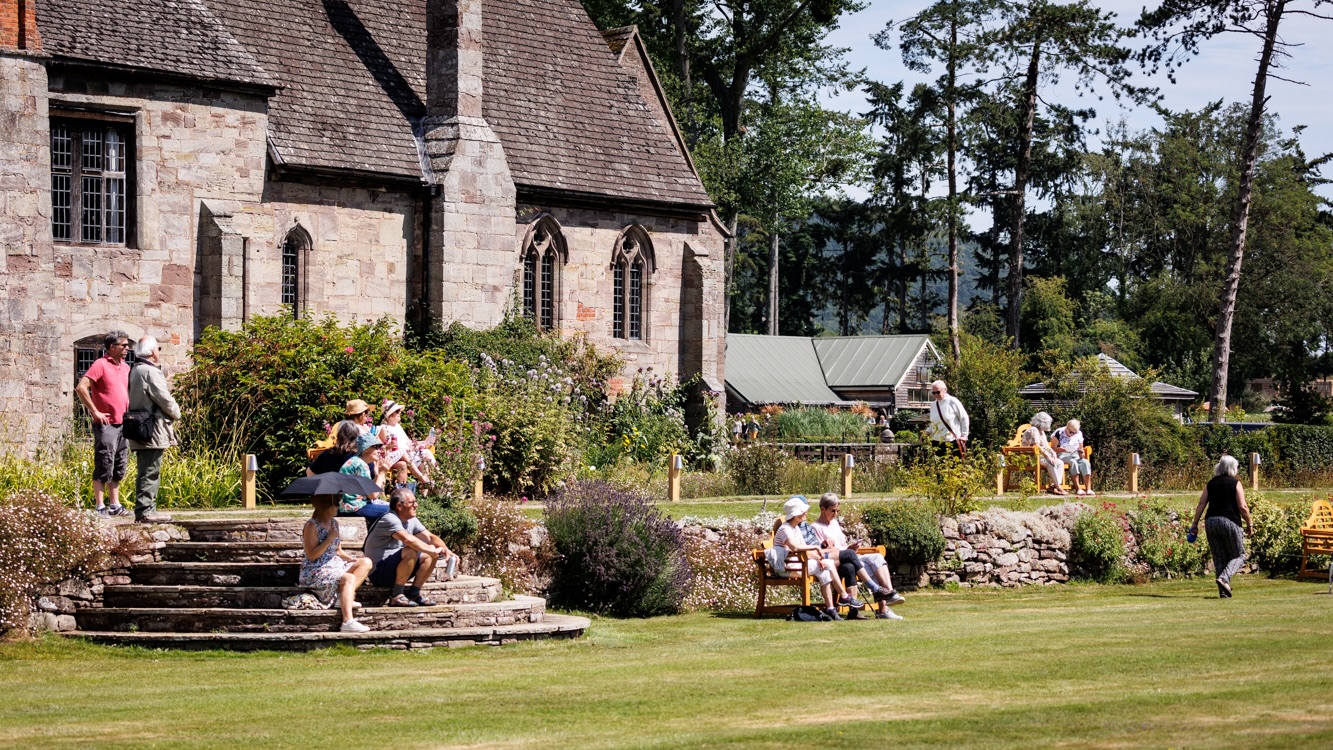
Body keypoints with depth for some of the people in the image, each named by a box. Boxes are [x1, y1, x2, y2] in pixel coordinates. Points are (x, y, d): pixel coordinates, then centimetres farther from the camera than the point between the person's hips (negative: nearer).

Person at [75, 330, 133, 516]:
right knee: (104, 468, -7)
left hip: (122, 424, 8)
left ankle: (115, 506, 18)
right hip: (106, 424, -8)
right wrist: (95, 412, -16)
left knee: (119, 469, 12)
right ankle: (100, 507, -5)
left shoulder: (125, 367, 14)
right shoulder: (101, 365, -9)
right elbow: (81, 388, -18)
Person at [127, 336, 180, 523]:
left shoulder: (135, 371, 16)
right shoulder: (150, 372, -14)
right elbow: (164, 399, -15)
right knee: (150, 472, -9)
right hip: (153, 429, -10)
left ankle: (145, 509, 15)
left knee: (147, 472, 13)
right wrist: (176, 413, 4)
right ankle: (145, 510, -11)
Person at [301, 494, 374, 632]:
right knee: (349, 578, -30)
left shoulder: (334, 523, 13)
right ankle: (348, 621, -42)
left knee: (366, 562, -2)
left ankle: (345, 597, -18)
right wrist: (330, 539, -18)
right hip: (316, 571, -9)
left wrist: (351, 559, 0)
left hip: (335, 564, 9)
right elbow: (311, 555, -19)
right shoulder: (312, 526, -13)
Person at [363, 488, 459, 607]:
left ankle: (414, 593, 0)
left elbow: (429, 537, 3)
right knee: (411, 552, -32)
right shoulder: (390, 520, -20)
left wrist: (447, 551, -14)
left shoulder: (412, 521, 9)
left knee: (429, 554, 1)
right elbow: (408, 539, -35)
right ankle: (396, 595, -22)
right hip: (377, 573, -9)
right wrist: (432, 551, -33)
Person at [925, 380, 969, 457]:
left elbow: (964, 418, -2)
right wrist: (928, 432, 6)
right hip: (937, 443, 6)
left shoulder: (953, 402, -7)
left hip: (952, 442, -6)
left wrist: (964, 435, -5)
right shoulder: (933, 405, 11)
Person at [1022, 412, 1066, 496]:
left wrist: (1053, 453, -2)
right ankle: (1058, 486, -30)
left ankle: (1053, 486, -21)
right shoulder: (1033, 430, -13)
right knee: (1051, 463, -32)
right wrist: (1048, 457, -24)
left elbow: (1046, 445, 18)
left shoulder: (1041, 432, 20)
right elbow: (1037, 446, -22)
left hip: (1042, 455, 10)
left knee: (1060, 463, -8)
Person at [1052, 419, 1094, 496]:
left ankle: (1088, 489, -35)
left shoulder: (1078, 434, 11)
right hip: (1062, 456, -5)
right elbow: (1053, 448, -6)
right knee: (1073, 462, -36)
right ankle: (1078, 489, -40)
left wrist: (1081, 453, -4)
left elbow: (1080, 448, 20)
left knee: (1086, 462, -27)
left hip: (1075, 455, 5)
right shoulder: (1059, 433, -3)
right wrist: (1061, 449, -26)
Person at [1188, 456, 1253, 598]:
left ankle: (1223, 591, 6)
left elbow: (1201, 504, 6)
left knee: (1219, 558, 11)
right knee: (1238, 556, 7)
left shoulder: (1210, 484, 11)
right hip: (1230, 522, -4)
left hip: (1211, 522, 4)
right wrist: (1249, 524, 5)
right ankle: (1224, 578, -18)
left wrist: (1194, 524, 8)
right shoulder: (1235, 484, -1)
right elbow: (1242, 507, -7)